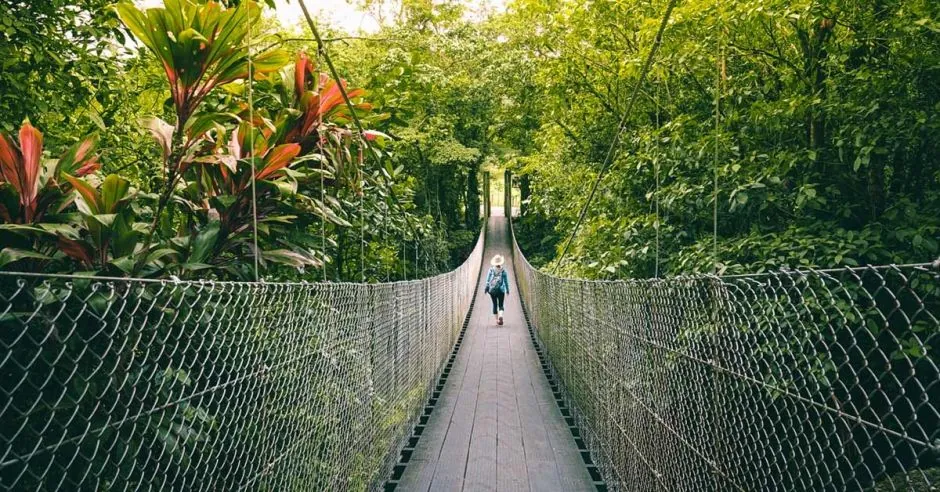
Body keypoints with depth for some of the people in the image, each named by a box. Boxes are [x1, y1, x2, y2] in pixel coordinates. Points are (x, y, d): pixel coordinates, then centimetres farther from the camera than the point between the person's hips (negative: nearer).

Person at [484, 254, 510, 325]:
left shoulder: (491, 270, -1)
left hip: (492, 290, 1)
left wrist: (486, 288, 1)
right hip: (500, 290, -1)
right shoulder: (503, 271, -3)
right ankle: (500, 316, -24)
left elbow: (487, 280, -2)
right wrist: (507, 290, 10)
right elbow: (506, 282, 1)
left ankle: (497, 319, 15)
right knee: (500, 305, 3)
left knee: (494, 304, 13)